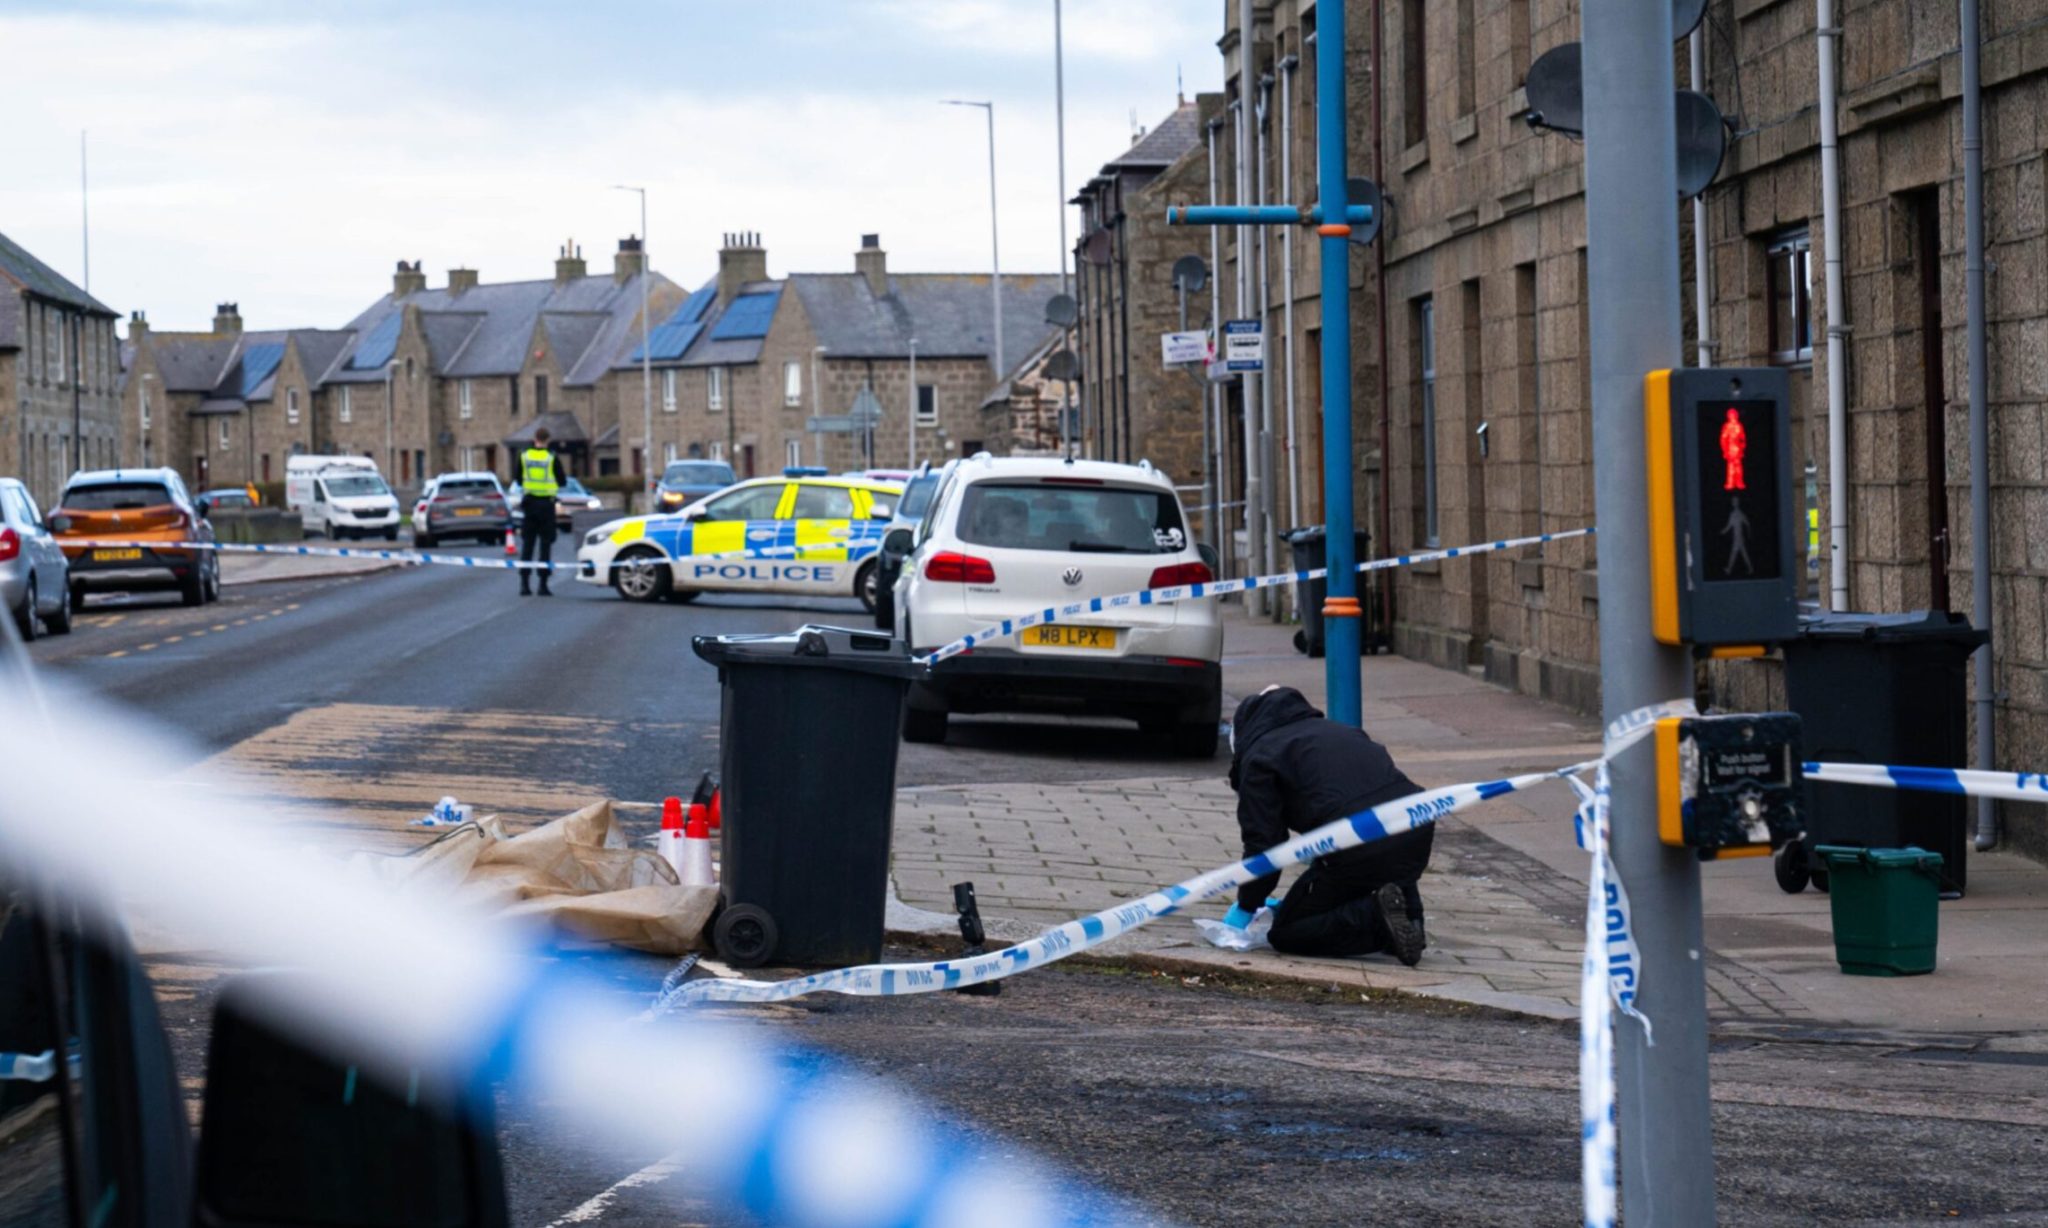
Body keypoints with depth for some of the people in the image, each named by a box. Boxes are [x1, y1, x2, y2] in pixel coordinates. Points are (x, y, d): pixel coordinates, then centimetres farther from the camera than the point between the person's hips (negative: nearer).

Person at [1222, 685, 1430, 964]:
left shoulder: (1259, 757, 12)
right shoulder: (1340, 732, 34)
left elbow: (1262, 842, 5)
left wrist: (1246, 907, 20)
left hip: (1358, 851, -7)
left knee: (1286, 933, 9)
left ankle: (1376, 915, -13)